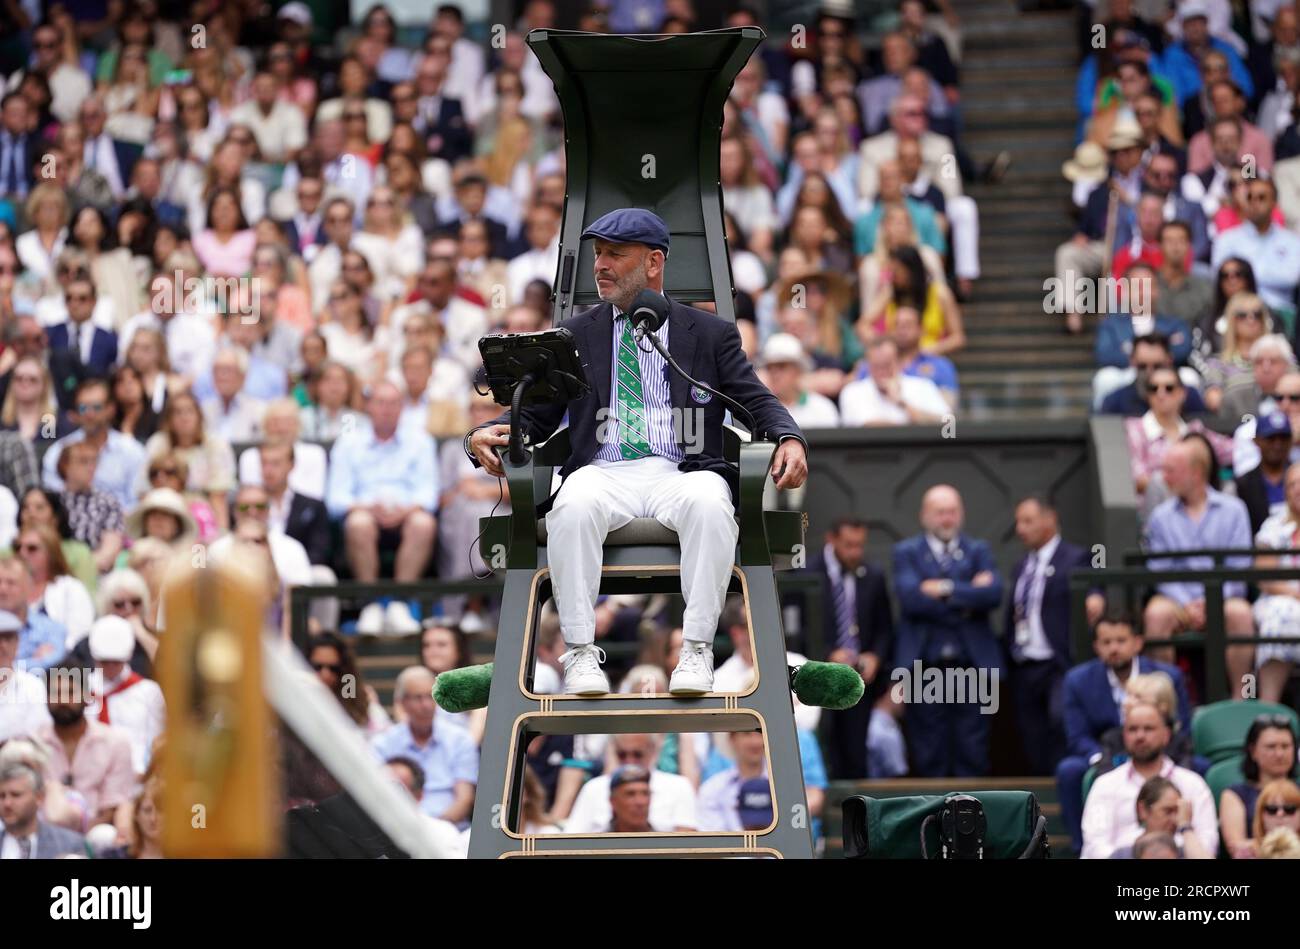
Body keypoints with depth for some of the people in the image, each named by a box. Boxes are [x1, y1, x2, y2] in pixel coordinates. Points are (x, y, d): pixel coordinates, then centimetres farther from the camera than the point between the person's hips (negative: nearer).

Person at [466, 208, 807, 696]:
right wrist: (484, 436, -6)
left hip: (680, 473, -1)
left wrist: (790, 440, -15)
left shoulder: (711, 334, 16)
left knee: (710, 504, -36)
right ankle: (580, 651, -28)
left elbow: (758, 401, 8)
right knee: (574, 506, -35)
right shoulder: (575, 335, 20)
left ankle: (696, 650, -30)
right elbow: (533, 415, 16)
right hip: (602, 472, 1)